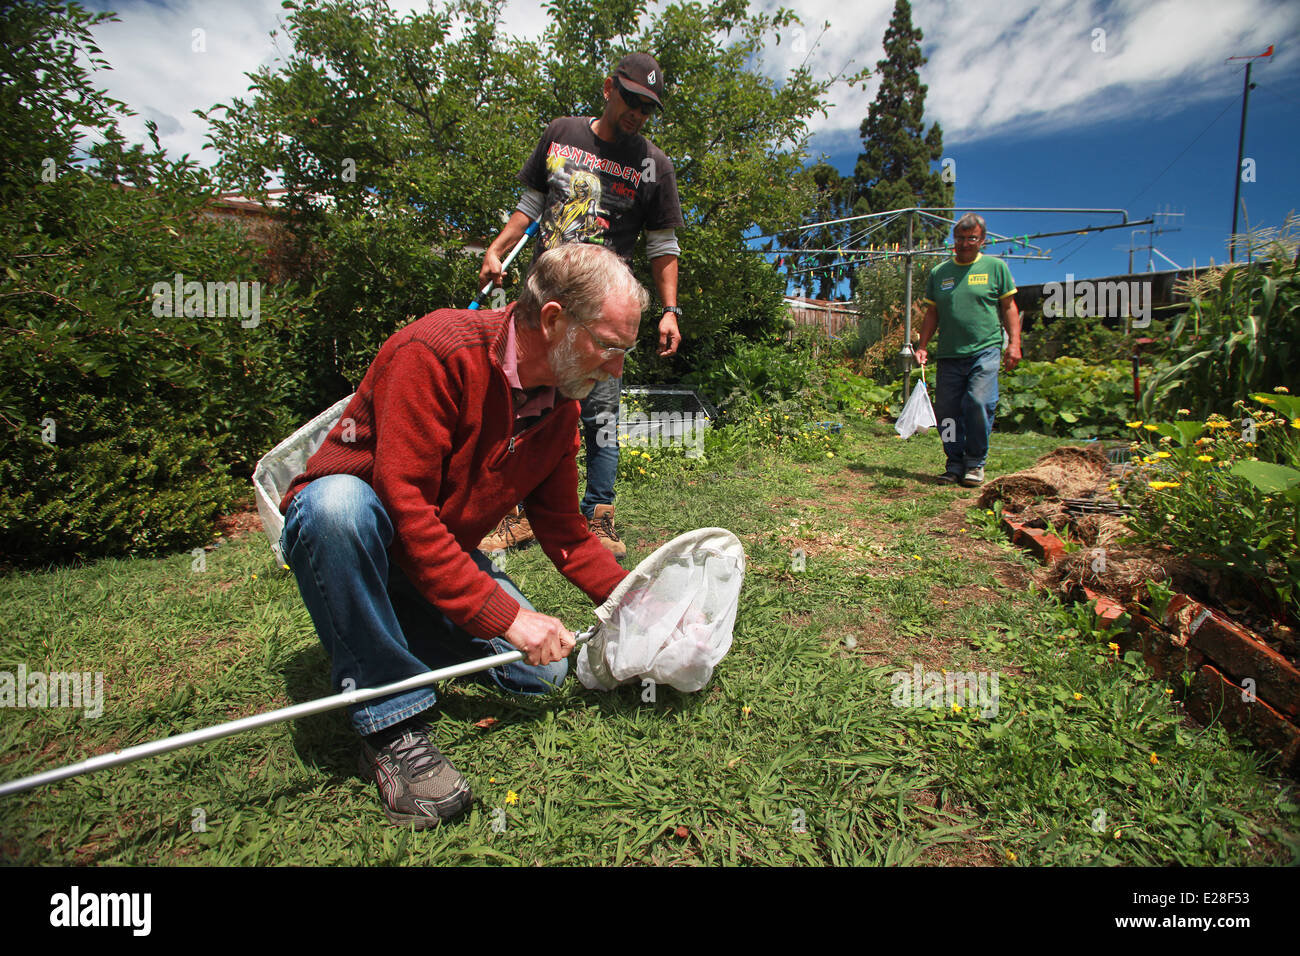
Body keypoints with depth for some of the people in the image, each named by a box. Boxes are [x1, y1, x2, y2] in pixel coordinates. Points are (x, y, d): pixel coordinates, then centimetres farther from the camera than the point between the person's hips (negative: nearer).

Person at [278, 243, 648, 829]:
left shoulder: (561, 407, -5)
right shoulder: (435, 351, -27)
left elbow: (565, 533, 0)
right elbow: (404, 508, -32)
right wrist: (505, 614, -31)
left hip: (445, 553, 6)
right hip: (341, 529, -5)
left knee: (543, 672, -8)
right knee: (340, 502, -41)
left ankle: (399, 636, 17)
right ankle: (393, 727, -25)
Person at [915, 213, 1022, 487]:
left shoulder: (995, 267, 9)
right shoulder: (939, 272, 14)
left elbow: (1009, 307, 9)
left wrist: (1014, 343, -1)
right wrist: (922, 346, 7)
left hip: (985, 351, -3)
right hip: (949, 354, 3)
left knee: (979, 404, -15)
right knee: (946, 409, 1)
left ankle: (976, 462, 1)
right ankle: (955, 463, 15)